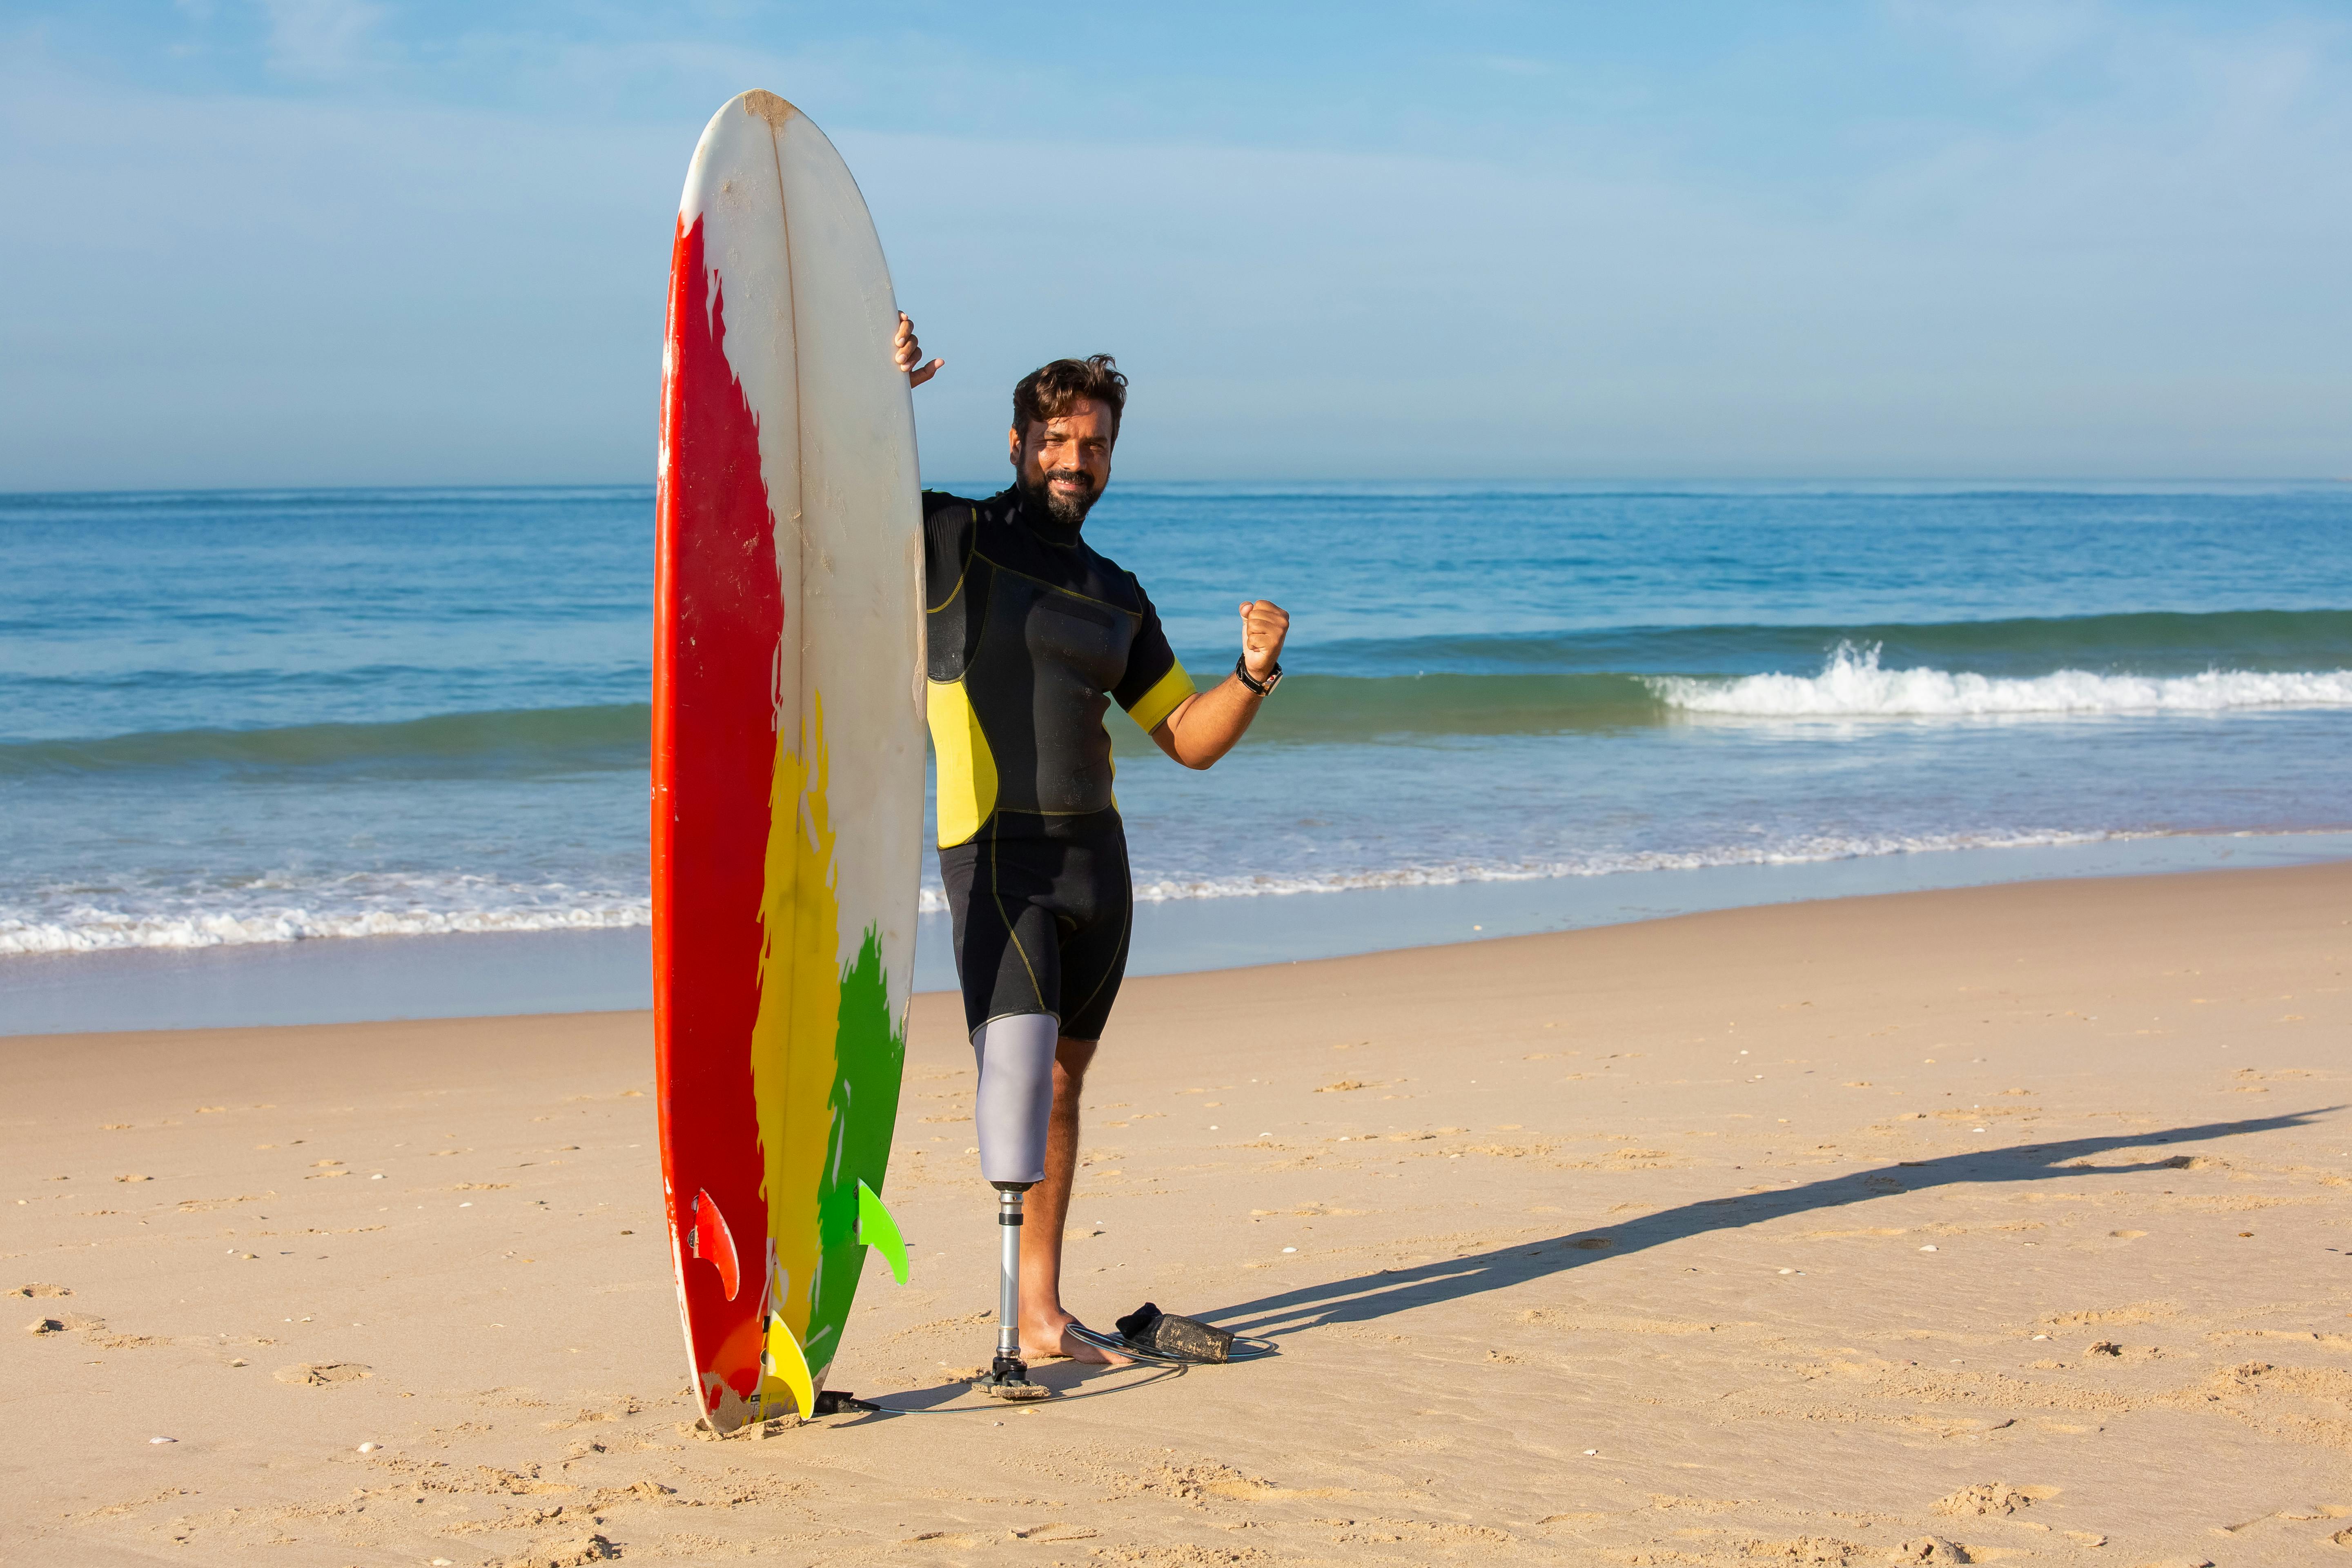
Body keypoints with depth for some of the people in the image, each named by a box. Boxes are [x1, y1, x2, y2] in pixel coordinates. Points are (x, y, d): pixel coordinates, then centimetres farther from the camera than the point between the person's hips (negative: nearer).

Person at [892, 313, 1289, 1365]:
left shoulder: (1117, 595, 16)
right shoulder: (950, 537, 1)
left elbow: (1192, 739, 17)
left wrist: (1256, 672, -3)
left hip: (1096, 857, 6)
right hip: (995, 854, -6)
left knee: (1066, 1080, 10)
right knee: (1017, 1066, -19)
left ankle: (1042, 1307, 18)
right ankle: (1033, 1315, -24)